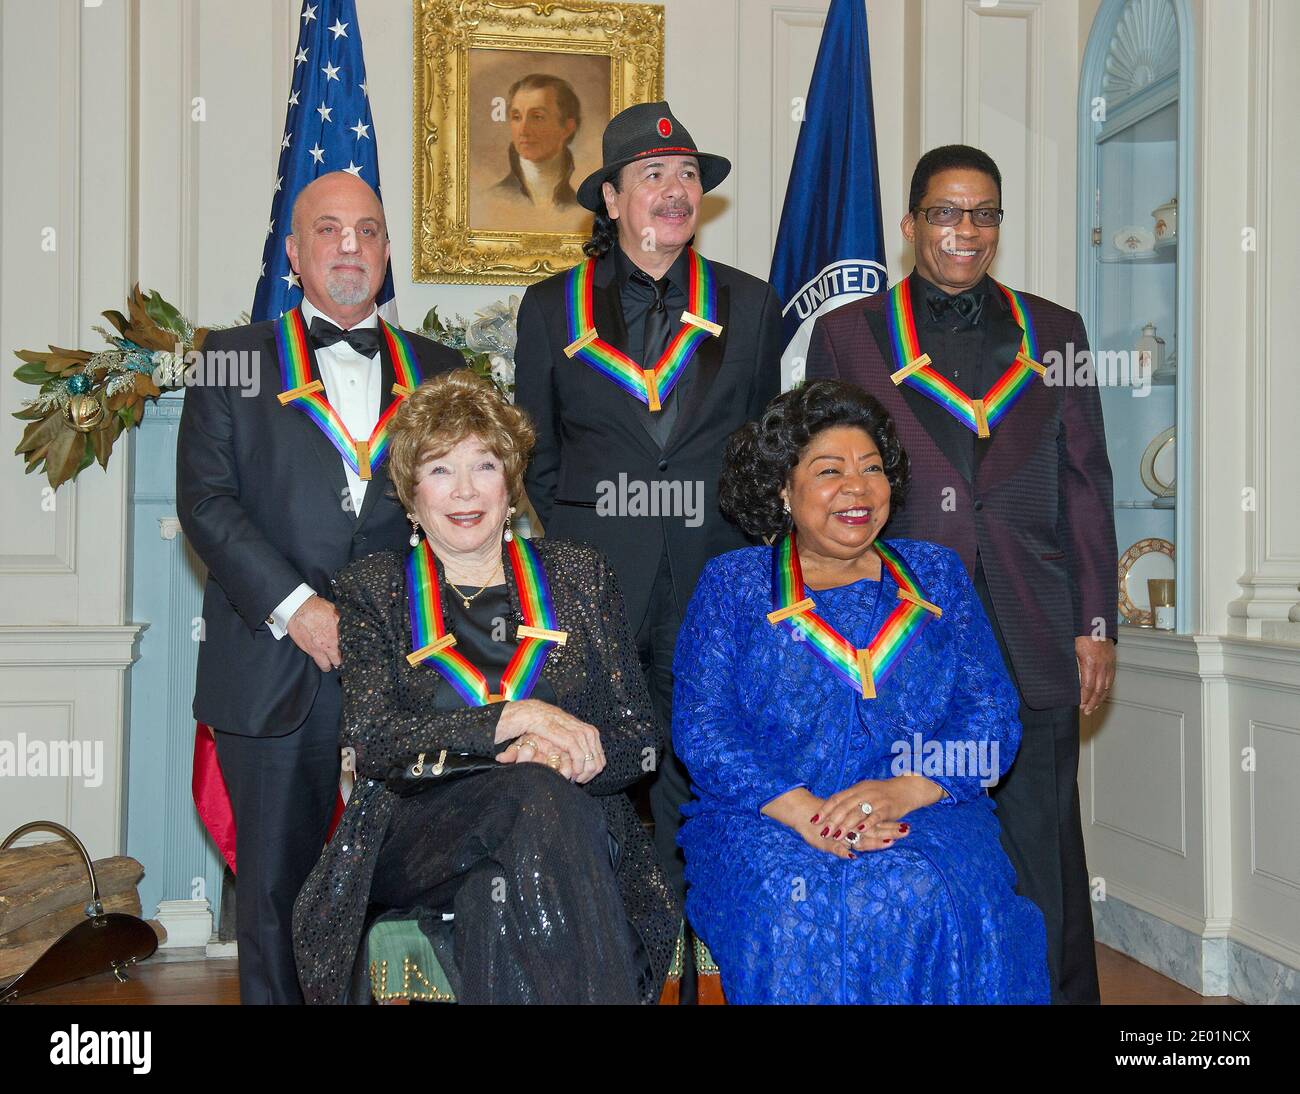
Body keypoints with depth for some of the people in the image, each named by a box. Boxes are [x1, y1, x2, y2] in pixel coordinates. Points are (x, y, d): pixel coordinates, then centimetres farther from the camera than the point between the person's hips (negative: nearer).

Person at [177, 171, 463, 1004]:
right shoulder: (234, 358, 9)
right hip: (276, 674, -1)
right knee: (276, 886, 6)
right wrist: (294, 607, -12)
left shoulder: (439, 370, 15)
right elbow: (205, 499, -1)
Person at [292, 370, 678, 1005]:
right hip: (415, 839, 0)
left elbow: (640, 738, 8)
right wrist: (515, 718, -17)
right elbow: (369, 742, -6)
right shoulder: (372, 589, 11)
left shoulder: (576, 575, 14)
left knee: (499, 894, -37)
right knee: (536, 793, -32)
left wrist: (555, 750, -15)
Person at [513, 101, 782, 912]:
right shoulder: (552, 307, 9)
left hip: (713, 580, 1)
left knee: (698, 784, 4)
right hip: (592, 581, -1)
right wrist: (573, 549, 6)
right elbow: (535, 456, 13)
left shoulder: (750, 304, 12)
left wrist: (744, 554, 7)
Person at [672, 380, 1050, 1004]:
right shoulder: (731, 584, 9)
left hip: (923, 811, 2)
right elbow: (701, 725, -2)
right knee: (795, 905, -33)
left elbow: (992, 713, 6)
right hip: (765, 820, -1)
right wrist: (805, 813, -18)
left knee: (928, 897, -31)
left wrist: (905, 790, -14)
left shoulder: (935, 575, 15)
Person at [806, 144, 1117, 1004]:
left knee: (1044, 852, 5)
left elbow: (1085, 487, 10)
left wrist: (1096, 623, 4)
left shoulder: (1054, 334, 13)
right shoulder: (847, 335, 9)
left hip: (1032, 640, 1)